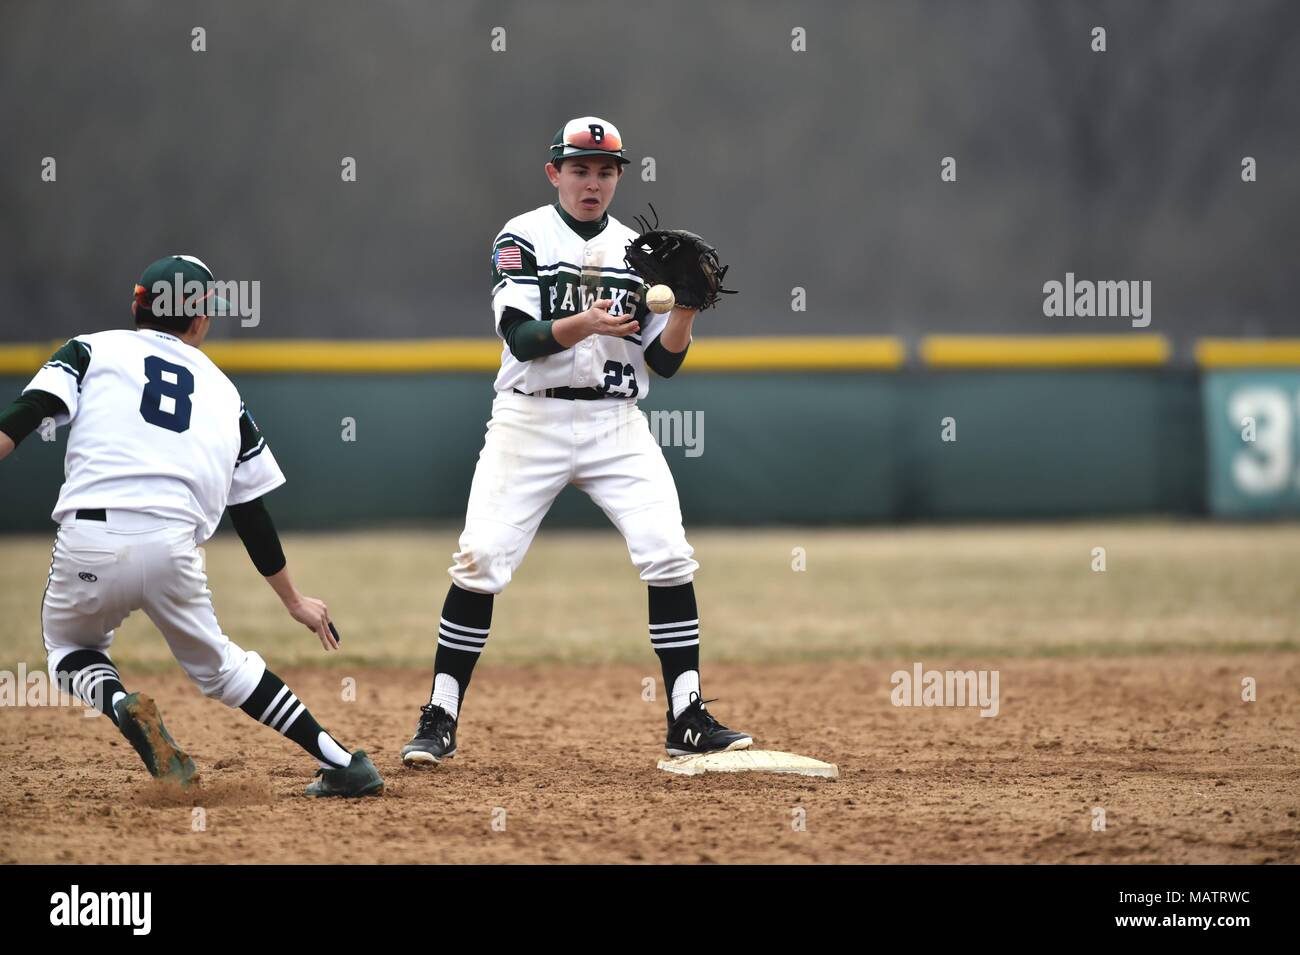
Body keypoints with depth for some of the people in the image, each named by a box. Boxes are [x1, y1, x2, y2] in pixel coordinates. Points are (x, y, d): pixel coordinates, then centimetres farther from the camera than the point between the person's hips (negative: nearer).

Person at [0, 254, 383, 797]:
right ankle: (342, 763, 16)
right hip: (174, 546, 2)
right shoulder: (224, 395, 24)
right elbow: (252, 512, 26)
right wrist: (293, 600, 36)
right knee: (214, 661, 24)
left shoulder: (92, 350, 17)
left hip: (90, 538, -2)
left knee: (71, 649, 25)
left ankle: (120, 704, -9)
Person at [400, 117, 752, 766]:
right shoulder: (523, 239, -1)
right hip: (531, 420, -3)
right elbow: (520, 338, -15)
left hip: (617, 426, 3)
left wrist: (685, 309, -13)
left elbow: (665, 361, 6)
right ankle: (439, 722, -1)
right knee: (482, 560, -9)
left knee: (668, 556, -10)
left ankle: (688, 721, -5)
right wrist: (582, 325, -32)